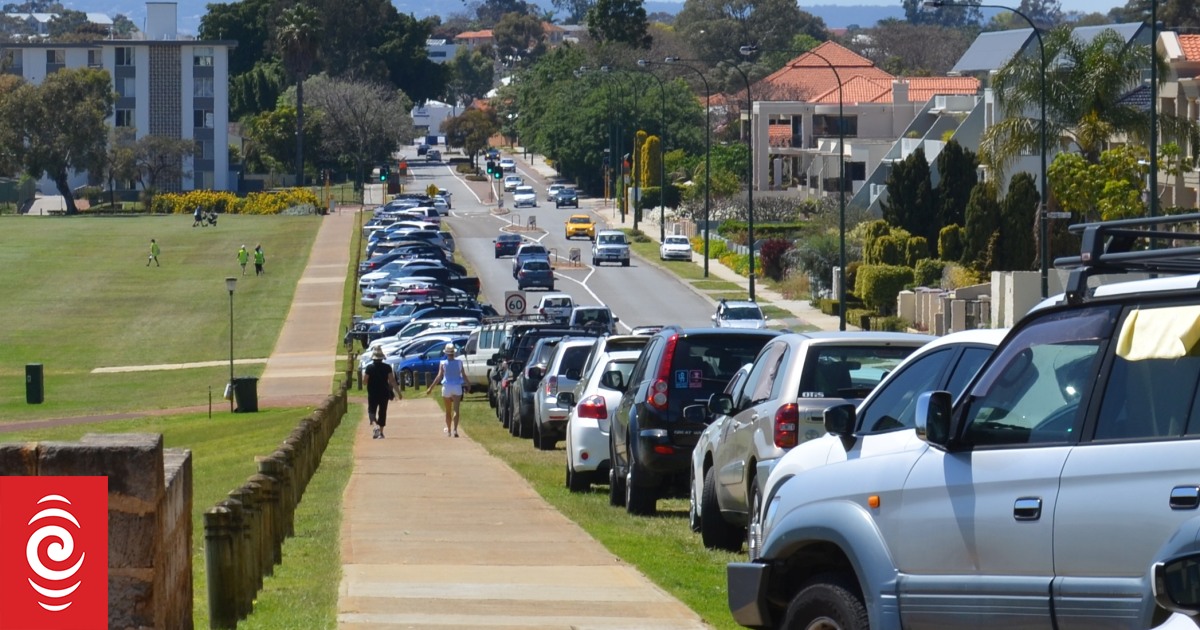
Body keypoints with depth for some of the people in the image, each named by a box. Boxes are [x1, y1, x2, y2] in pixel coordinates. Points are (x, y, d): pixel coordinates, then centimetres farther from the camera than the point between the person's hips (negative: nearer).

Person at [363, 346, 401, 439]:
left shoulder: (369, 368, -11)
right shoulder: (387, 367, -6)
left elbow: (364, 381, -9)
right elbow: (392, 381, -7)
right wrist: (398, 392, -2)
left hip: (372, 394, -2)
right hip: (384, 393, 2)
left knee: (372, 411, 7)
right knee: (382, 412, 13)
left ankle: (375, 426, -20)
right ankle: (381, 432, 15)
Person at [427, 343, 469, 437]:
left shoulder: (443, 363, -7)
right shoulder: (459, 362, -3)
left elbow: (439, 376, -12)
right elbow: (464, 375, -1)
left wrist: (431, 388, -11)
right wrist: (468, 384, 14)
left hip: (447, 387, 0)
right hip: (457, 387, 0)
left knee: (448, 411, 15)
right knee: (455, 410, -6)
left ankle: (449, 430, 29)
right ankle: (455, 430, -22)